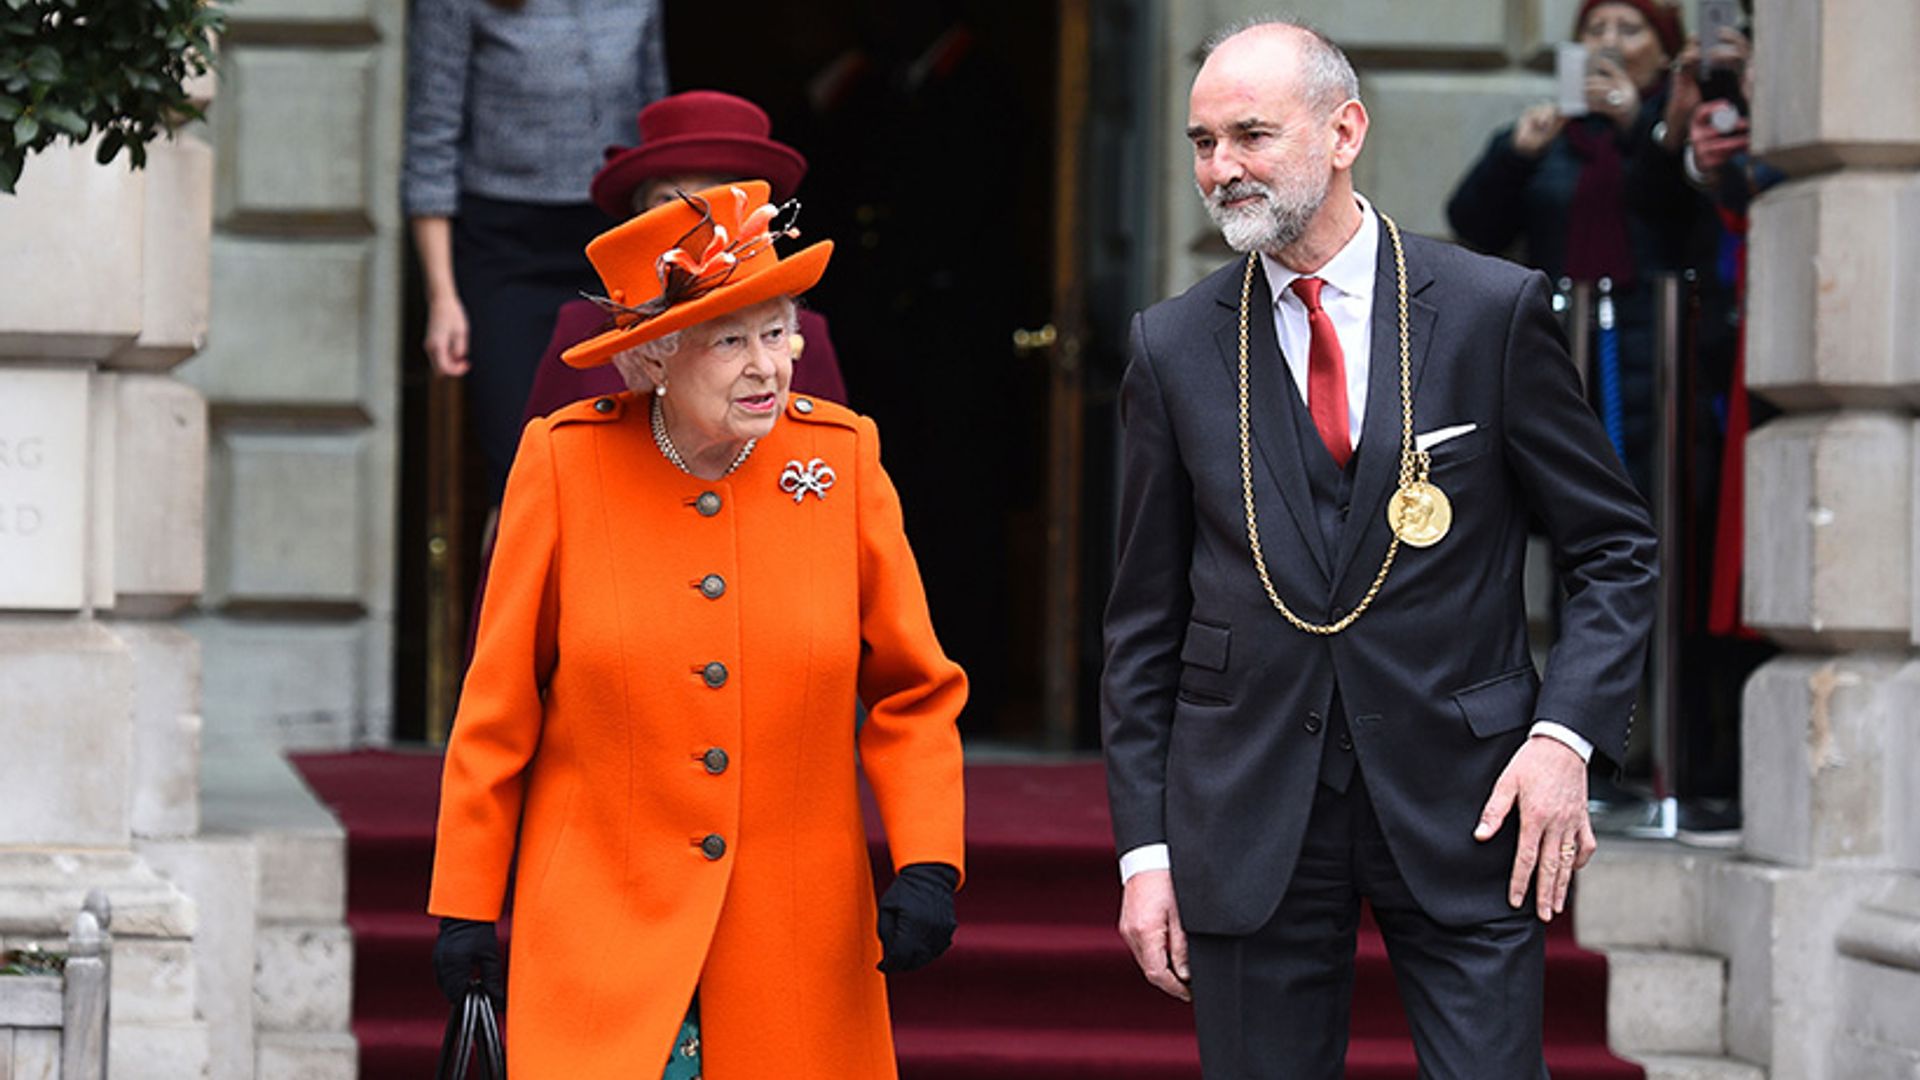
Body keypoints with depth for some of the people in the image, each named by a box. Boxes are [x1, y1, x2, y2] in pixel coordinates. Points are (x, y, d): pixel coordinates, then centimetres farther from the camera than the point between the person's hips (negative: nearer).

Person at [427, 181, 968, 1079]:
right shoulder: (563, 463, -4)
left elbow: (911, 691, 5)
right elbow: (500, 705, 2)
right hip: (601, 929, -2)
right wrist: (466, 903, 2)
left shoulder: (843, 457, 1)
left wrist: (926, 866, -8)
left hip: (795, 938, 2)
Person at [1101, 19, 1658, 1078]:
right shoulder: (1174, 346, 5)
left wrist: (1566, 733, -10)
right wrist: (1144, 846, 3)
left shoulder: (1494, 312, -1)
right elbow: (1144, 621, 9)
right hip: (1249, 817, 2)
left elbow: (1614, 550, 4)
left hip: (1462, 803, -2)